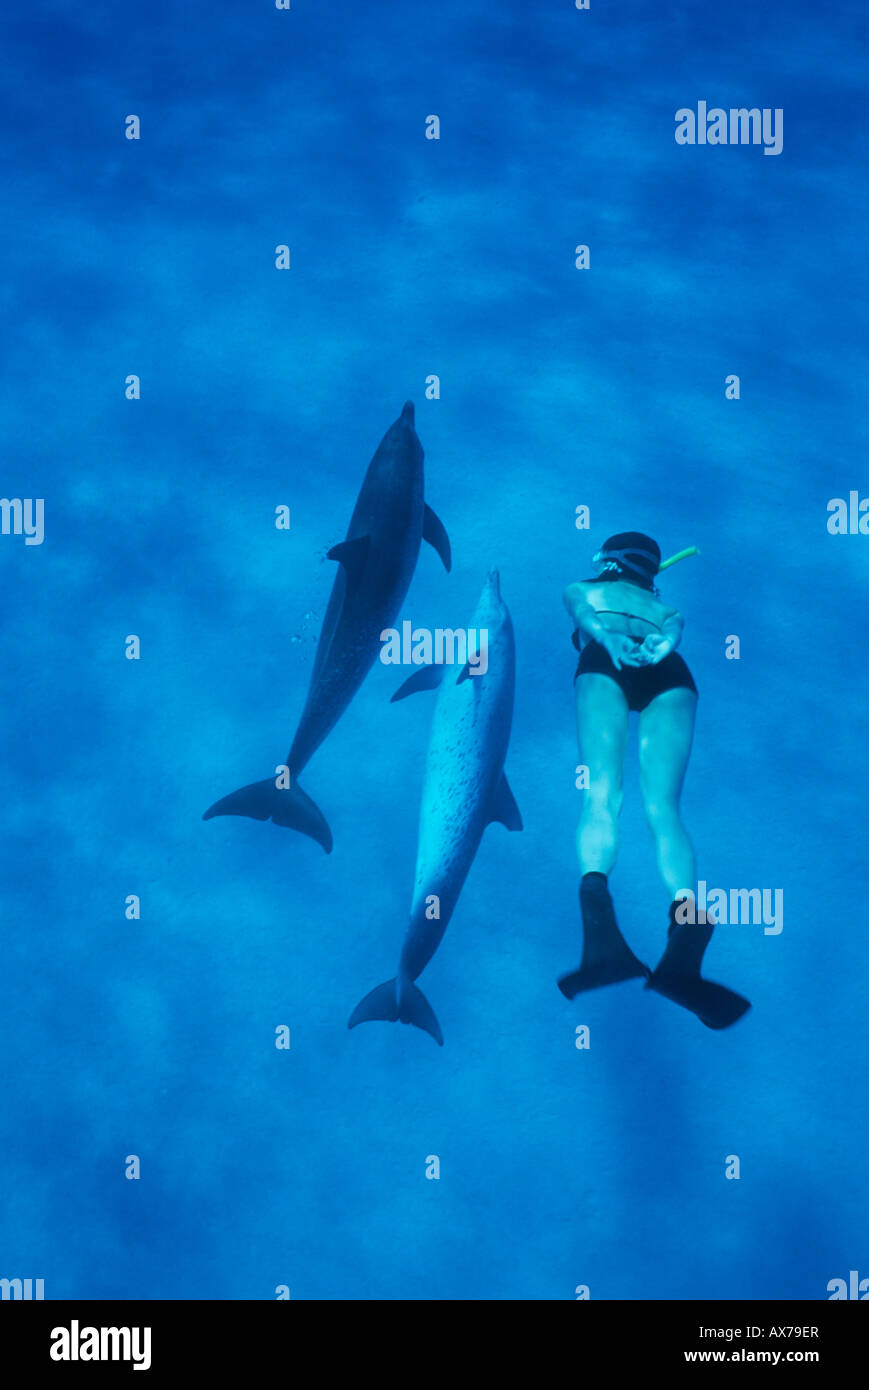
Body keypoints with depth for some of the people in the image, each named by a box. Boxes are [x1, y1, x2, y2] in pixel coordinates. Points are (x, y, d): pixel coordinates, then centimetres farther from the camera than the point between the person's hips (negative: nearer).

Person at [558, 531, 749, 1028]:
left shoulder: (579, 590, 37)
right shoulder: (664, 607, 41)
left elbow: (581, 615, 18)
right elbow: (673, 627, 22)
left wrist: (605, 635, 7)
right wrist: (661, 642, 9)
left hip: (606, 664, -2)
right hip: (668, 674, 2)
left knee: (601, 795, -21)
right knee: (663, 805, -16)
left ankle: (602, 933, -47)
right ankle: (687, 919, -43)